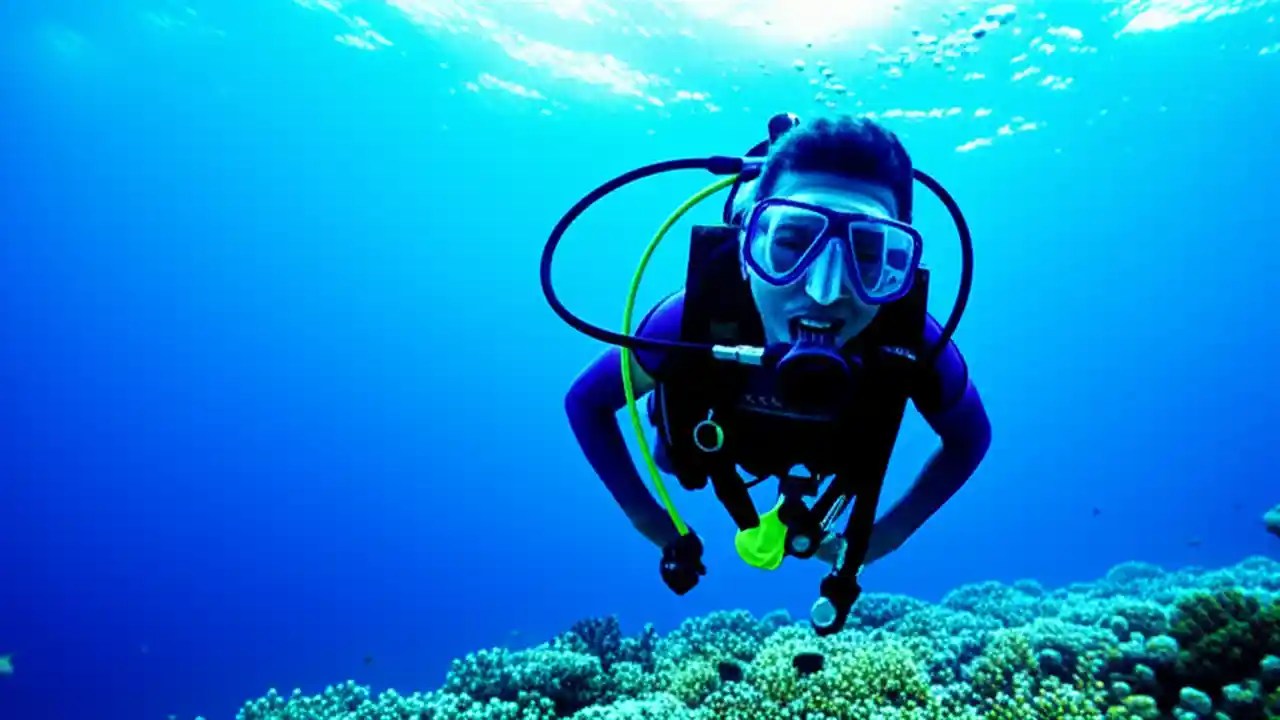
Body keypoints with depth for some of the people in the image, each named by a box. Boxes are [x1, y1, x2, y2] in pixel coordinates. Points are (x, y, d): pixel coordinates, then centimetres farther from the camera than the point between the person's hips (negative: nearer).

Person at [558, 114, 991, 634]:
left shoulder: (914, 345, -43)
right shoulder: (695, 319, -46)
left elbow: (971, 437, -18)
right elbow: (585, 402, -26)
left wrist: (888, 533, -19)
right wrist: (646, 516, -23)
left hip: (832, 451, 1)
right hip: (715, 434, 0)